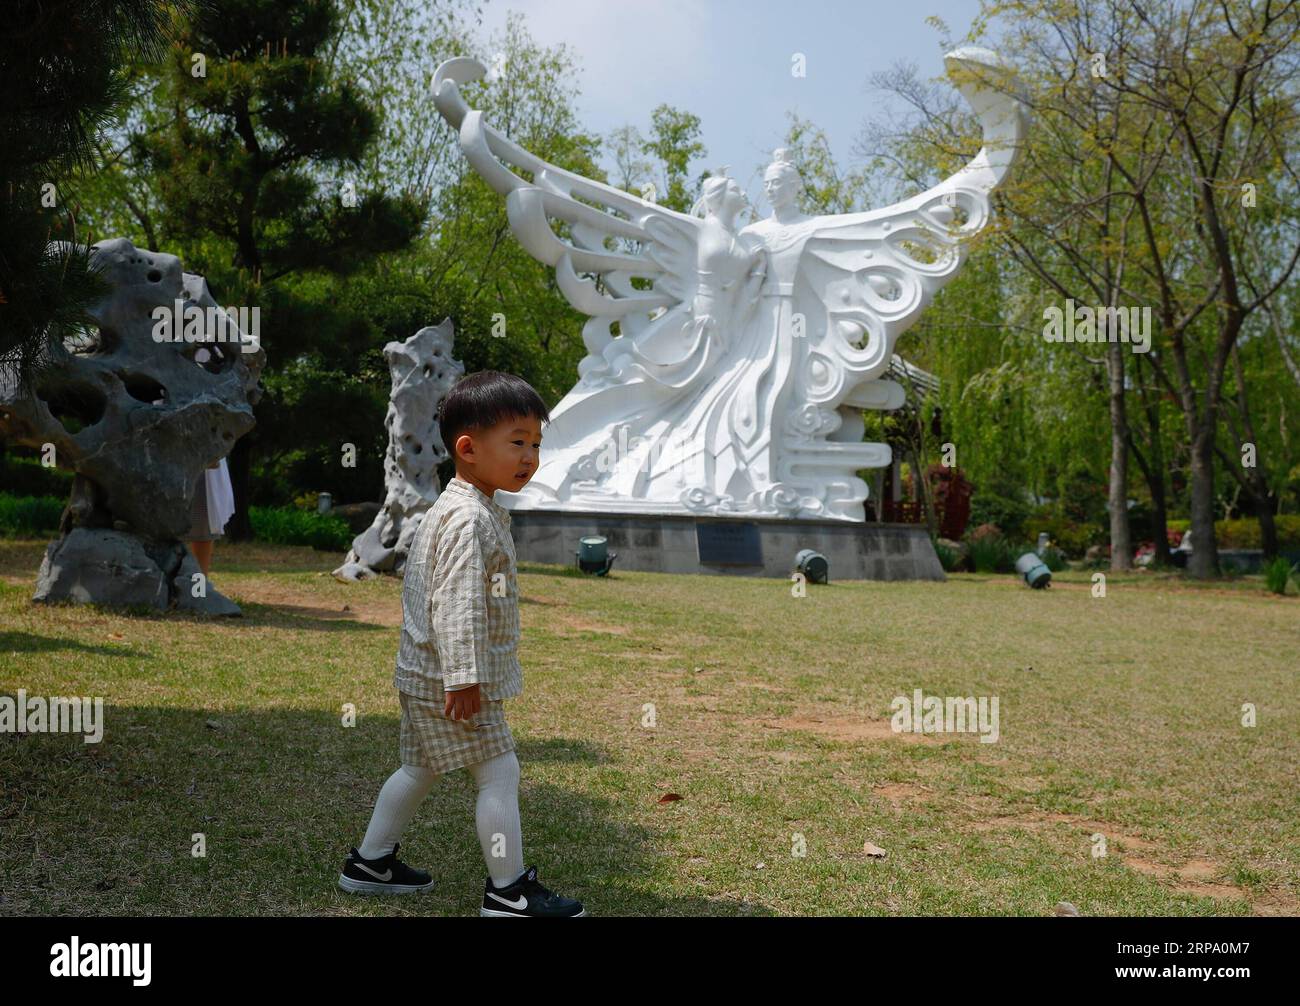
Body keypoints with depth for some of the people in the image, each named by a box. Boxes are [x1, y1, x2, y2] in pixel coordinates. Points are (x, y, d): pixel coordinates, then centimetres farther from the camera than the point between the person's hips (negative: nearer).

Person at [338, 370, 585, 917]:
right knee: (500, 771, -5)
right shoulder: (469, 519, -21)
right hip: (448, 680, -11)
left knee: (419, 767, 21)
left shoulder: (451, 509, 14)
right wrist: (464, 677, -28)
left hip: (422, 676, 11)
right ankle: (508, 890, 1)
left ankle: (370, 863, 33)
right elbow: (457, 605, -27)